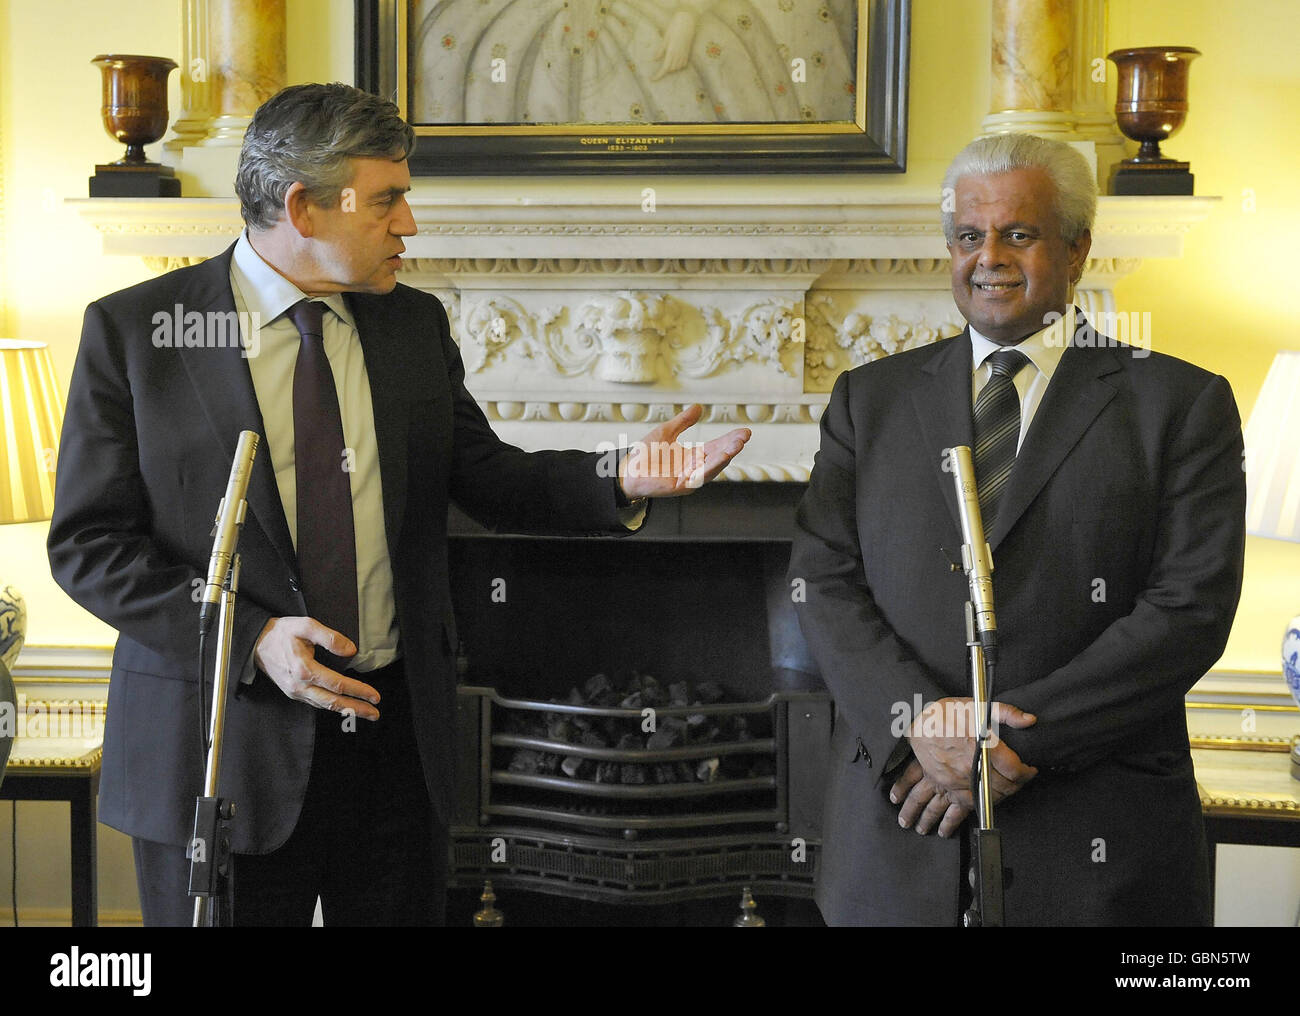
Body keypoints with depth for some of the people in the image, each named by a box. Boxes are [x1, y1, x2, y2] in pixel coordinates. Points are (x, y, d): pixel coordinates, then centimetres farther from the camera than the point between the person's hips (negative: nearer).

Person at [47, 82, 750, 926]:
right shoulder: (133, 329, -5)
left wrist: (618, 480, -8)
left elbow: (488, 479, 12)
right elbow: (86, 542, -6)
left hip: (397, 732, 4)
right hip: (224, 742, -3)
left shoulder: (416, 325, 6)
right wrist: (251, 638, -18)